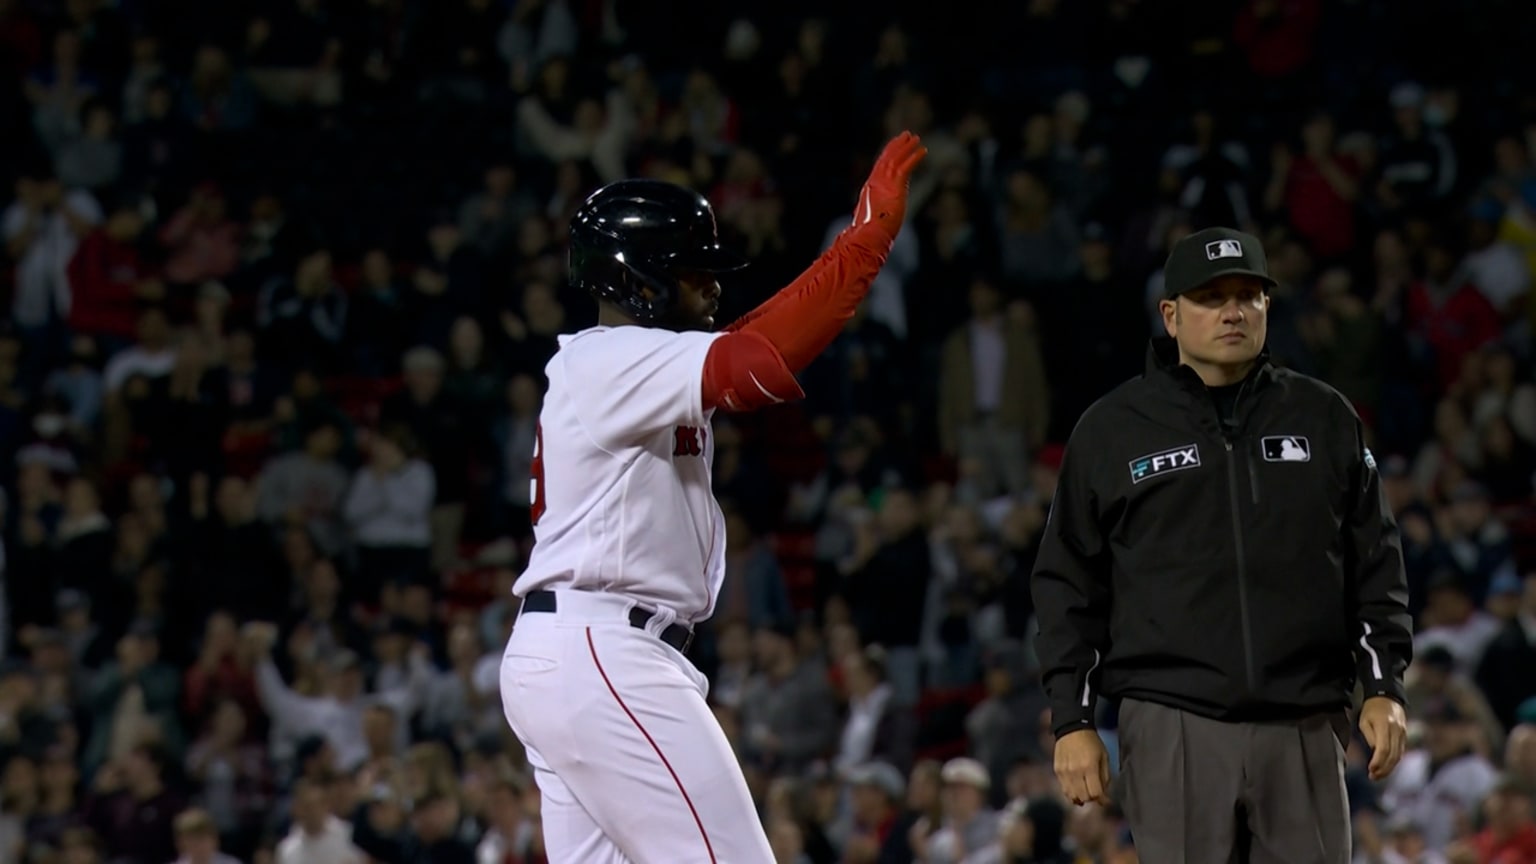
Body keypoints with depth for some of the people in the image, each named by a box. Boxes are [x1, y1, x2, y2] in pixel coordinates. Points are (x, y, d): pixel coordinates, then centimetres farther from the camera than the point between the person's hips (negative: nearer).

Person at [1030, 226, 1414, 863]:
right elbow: (1067, 586, 7)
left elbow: (1376, 565, 13)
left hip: (1304, 729, 2)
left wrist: (1384, 687, 4)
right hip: (1172, 730, -2)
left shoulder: (1325, 419, 11)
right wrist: (1072, 720, 1)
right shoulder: (1111, 429, 6)